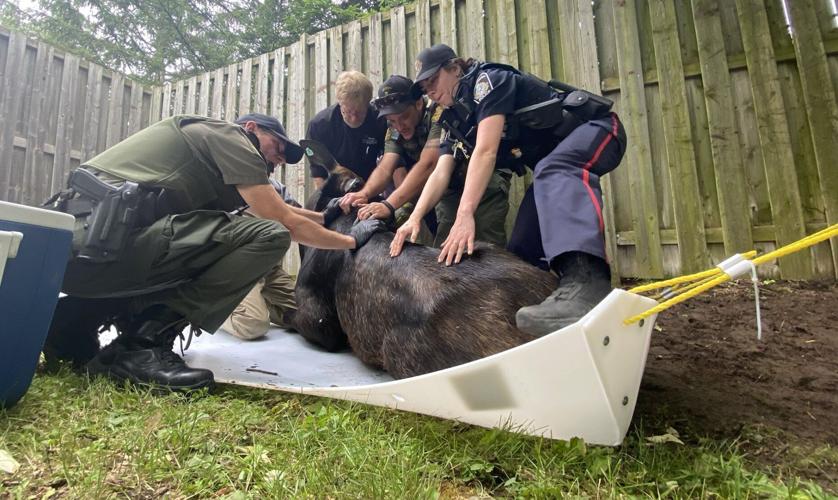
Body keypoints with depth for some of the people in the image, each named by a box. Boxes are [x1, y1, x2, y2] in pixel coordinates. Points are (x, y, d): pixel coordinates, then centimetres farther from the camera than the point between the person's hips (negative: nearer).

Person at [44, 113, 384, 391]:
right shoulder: (231, 136, 2)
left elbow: (279, 210, 35)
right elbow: (286, 224, -2)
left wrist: (326, 216, 38)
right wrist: (351, 239, 10)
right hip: (103, 240, -10)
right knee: (268, 237, -15)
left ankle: (78, 318, 16)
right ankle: (143, 344, -10)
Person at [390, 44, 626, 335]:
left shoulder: (488, 80, -14)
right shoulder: (456, 123, 10)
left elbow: (486, 152, -27)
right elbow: (440, 174, -3)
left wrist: (464, 216, -35)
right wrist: (414, 218, -19)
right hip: (553, 163, 9)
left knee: (555, 170, -42)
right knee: (522, 246, -2)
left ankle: (587, 284, -62)